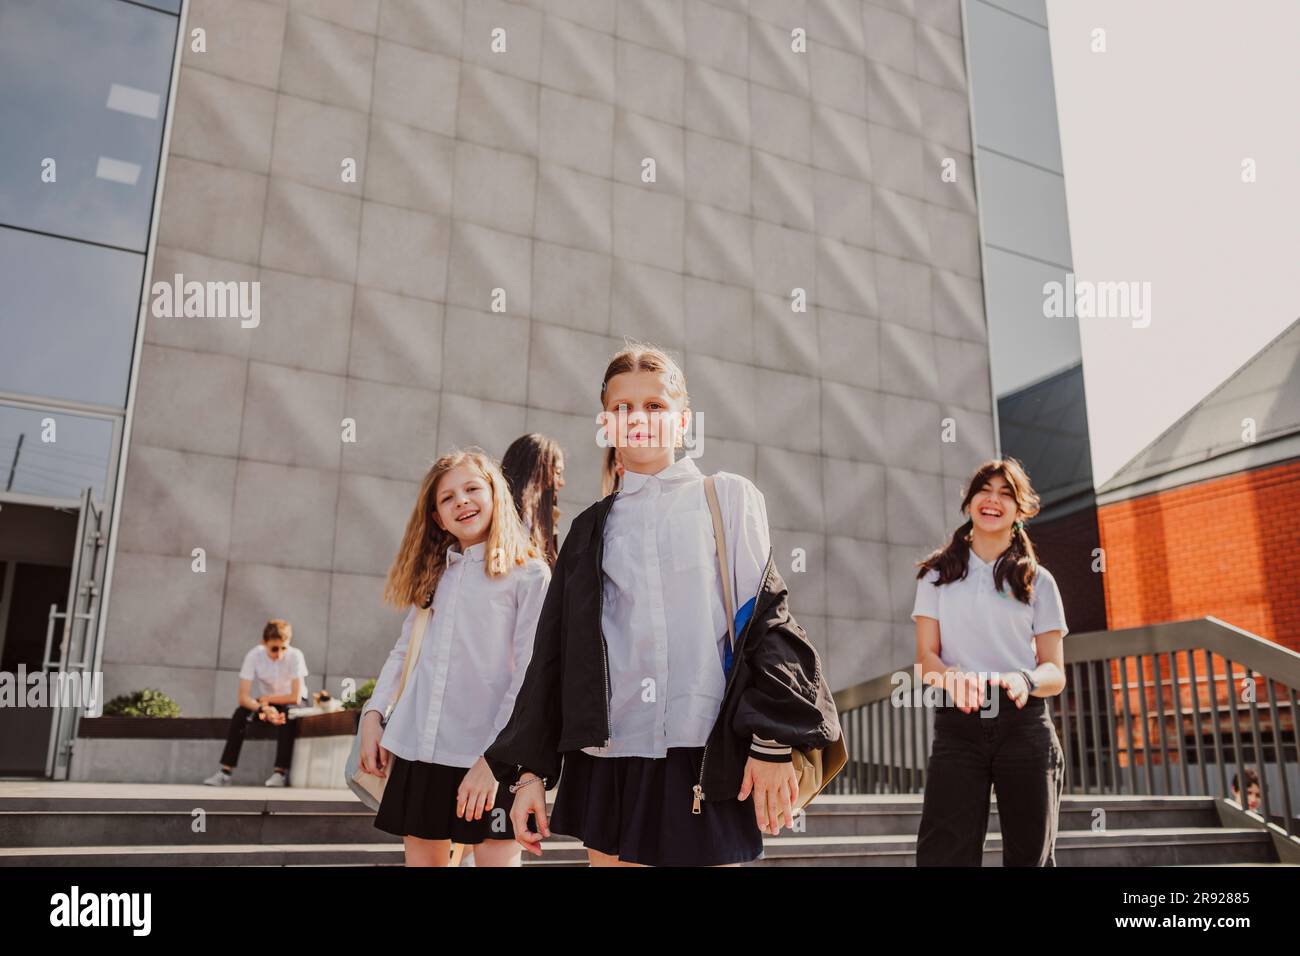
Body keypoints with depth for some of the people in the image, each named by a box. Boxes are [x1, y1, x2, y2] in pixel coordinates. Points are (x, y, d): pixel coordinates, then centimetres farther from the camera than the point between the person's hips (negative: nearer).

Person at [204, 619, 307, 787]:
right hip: (264, 702, 2)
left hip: (289, 704, -2)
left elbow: (296, 698, -26)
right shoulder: (254, 655, -22)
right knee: (240, 714, -26)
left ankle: (280, 773, -32)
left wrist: (265, 699, -17)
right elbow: (243, 697, -25)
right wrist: (264, 708, -42)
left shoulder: (295, 656, -27)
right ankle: (224, 773, -25)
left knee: (288, 715, -35)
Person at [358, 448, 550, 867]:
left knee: (497, 858, -3)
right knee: (423, 858, 12)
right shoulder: (433, 573, 14)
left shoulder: (529, 575, -5)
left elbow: (529, 674, -10)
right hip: (419, 749, 5)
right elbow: (403, 651, 17)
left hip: (489, 755, -5)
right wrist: (372, 714, 5)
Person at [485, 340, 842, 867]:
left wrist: (773, 742, -9)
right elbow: (552, 652, 12)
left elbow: (765, 616, 0)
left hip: (707, 754, -2)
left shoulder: (728, 497, 6)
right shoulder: (592, 528, 12)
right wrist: (529, 767, 8)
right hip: (610, 758, 3)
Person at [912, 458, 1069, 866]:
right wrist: (951, 677, -22)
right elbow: (926, 656, 3)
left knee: (1030, 854, 2)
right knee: (943, 853, -11)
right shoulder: (938, 574, 11)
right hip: (957, 725, -1)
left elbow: (1055, 672, 5)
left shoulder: (1037, 580, 11)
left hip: (1024, 725, 1)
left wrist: (1025, 680, -19)